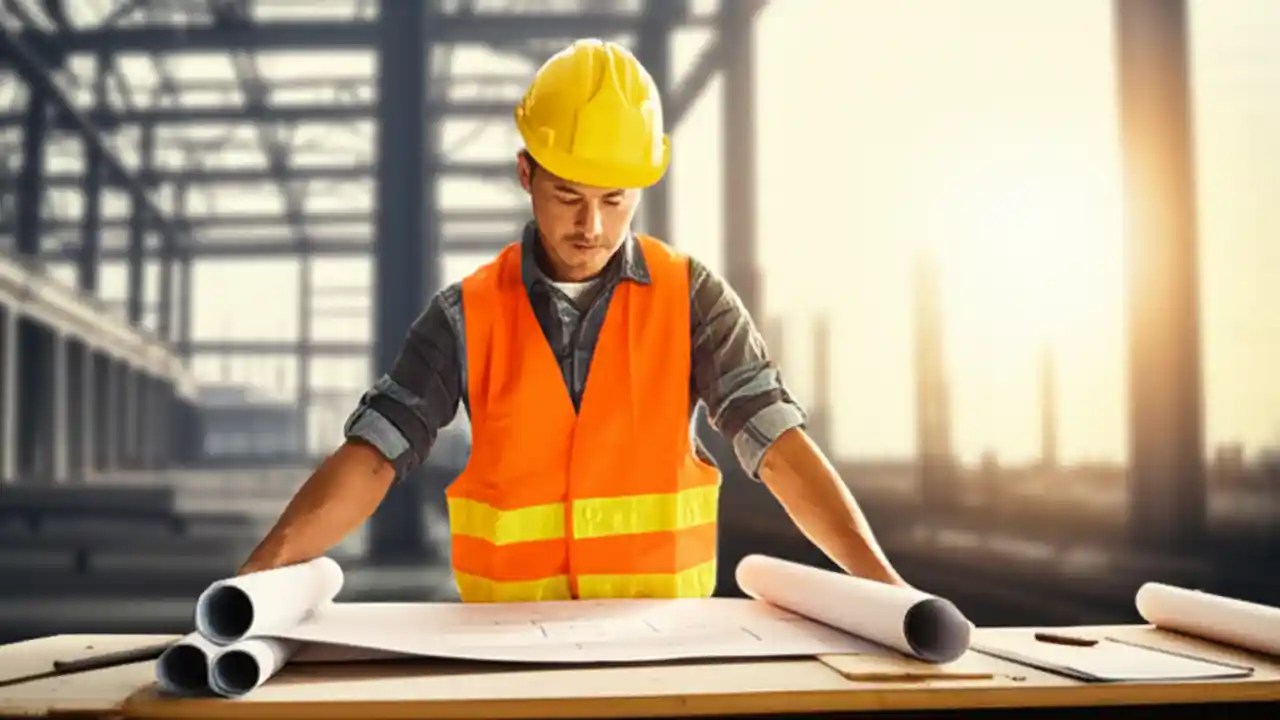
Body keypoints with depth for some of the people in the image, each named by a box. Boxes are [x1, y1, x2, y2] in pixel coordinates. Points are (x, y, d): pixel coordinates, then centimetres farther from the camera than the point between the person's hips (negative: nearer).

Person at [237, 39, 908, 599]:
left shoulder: (691, 297, -1)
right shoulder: (467, 315, 0)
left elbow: (777, 442, -7)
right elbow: (372, 455, -5)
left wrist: (881, 581, -19)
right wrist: (254, 580, -19)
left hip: (664, 624, 0)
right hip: (508, 630, 1)